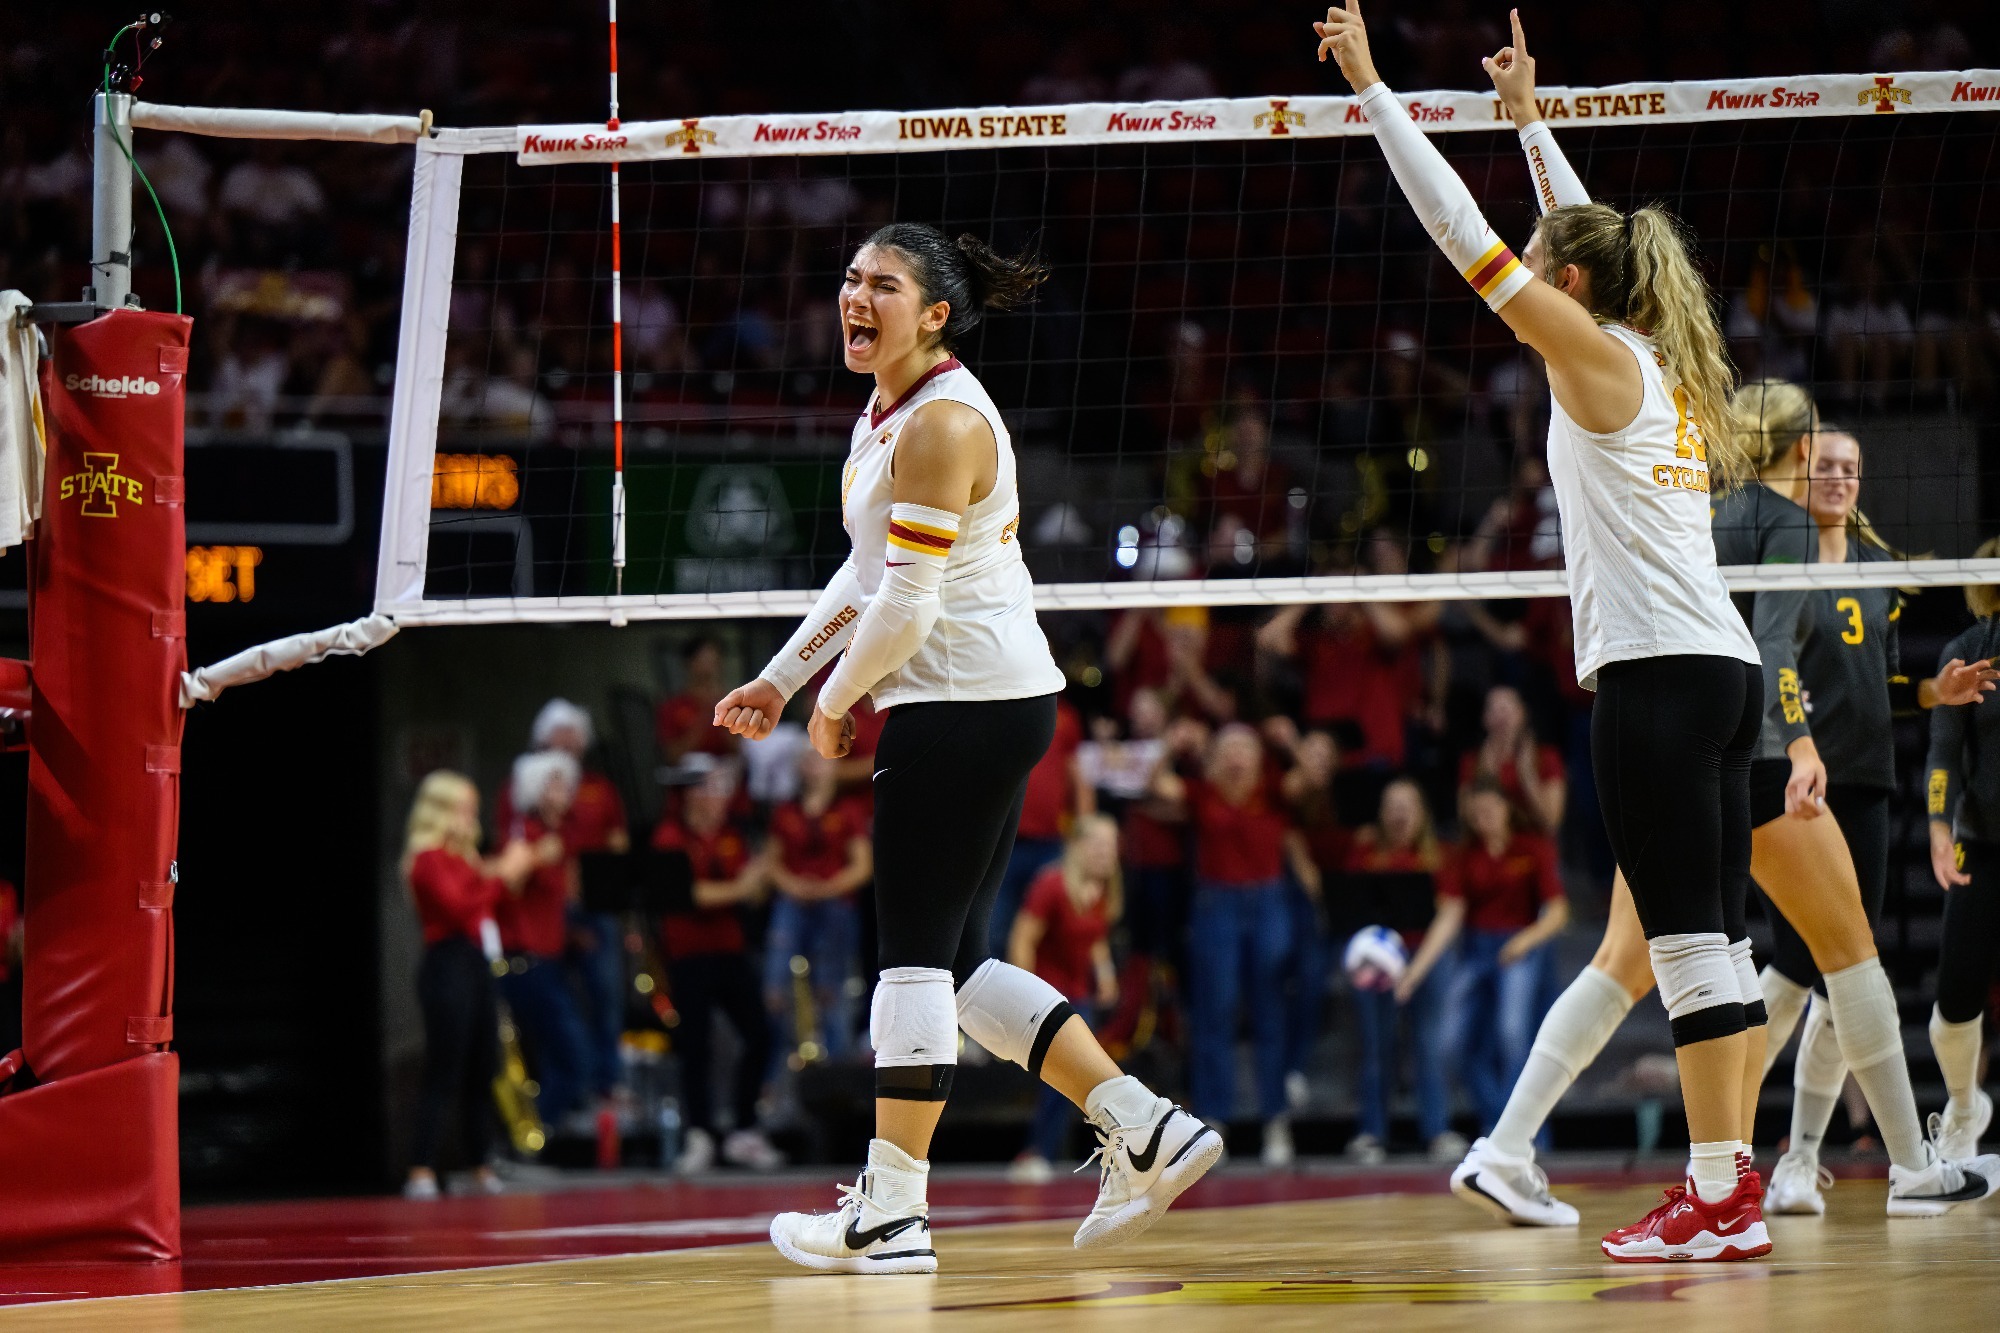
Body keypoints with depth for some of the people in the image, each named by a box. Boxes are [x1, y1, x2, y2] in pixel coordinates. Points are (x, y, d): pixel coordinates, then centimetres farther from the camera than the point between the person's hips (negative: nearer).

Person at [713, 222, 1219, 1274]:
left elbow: (910, 604, -19)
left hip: (962, 705, -10)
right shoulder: (887, 411, 14)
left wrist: (834, 703, -6)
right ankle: (1143, 1131, 11)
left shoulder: (942, 421, -17)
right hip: (987, 707, 10)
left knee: (917, 954, -5)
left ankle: (890, 1212, -1)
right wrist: (779, 681, 21)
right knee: (957, 961, 11)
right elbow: (868, 576, 24)